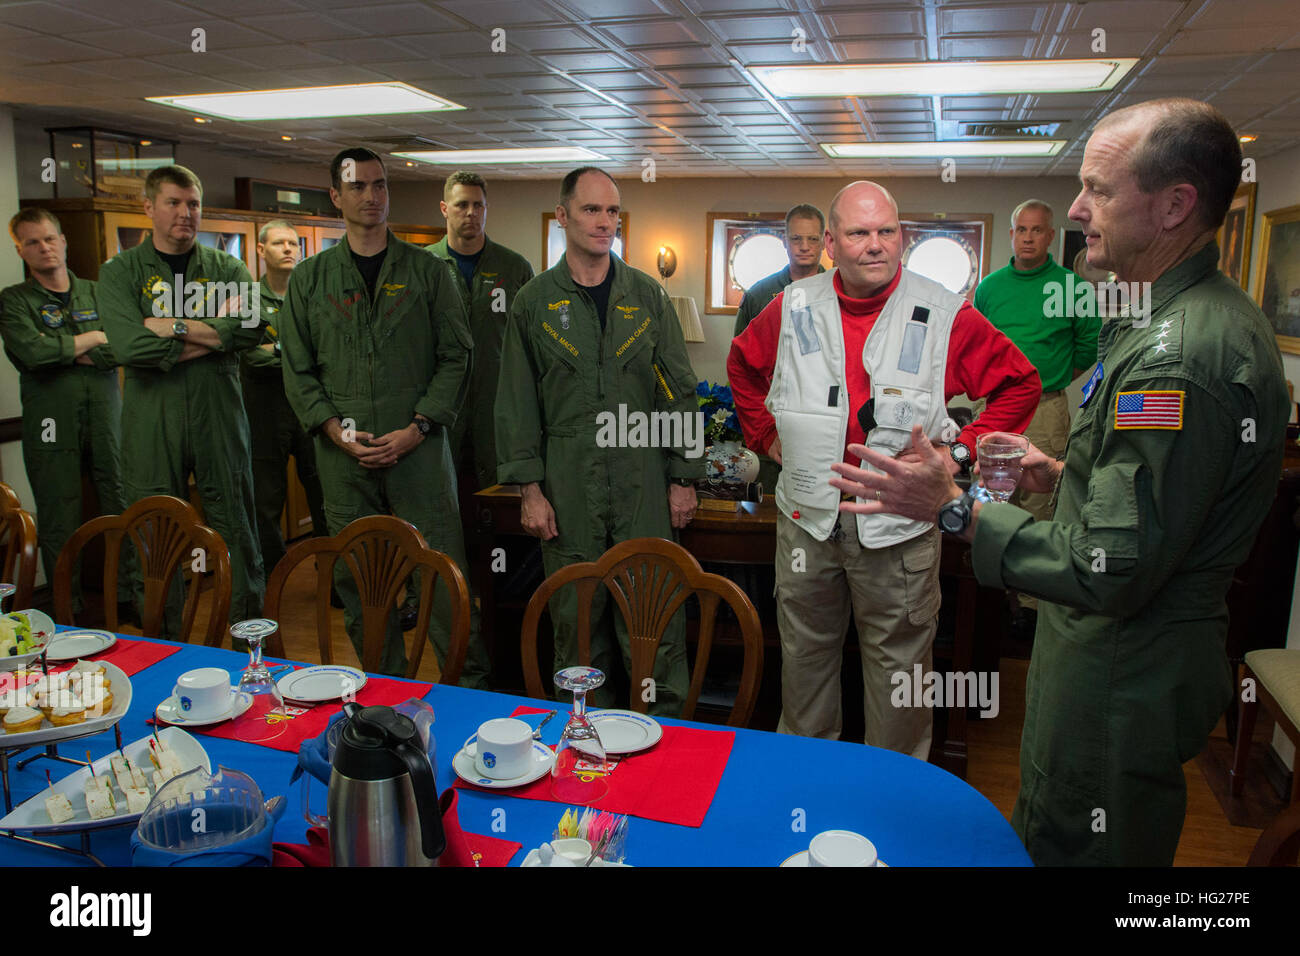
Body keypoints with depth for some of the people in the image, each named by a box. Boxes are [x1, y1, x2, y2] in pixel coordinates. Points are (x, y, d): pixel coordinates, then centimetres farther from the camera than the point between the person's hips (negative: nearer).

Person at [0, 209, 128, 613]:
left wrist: (62, 352, -5)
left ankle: (129, 595, 8)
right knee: (60, 518, 1)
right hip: (51, 421, -2)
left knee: (121, 505, -1)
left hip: (105, 414, 2)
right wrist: (91, 339, -2)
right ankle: (67, 607, 12)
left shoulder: (97, 293, 13)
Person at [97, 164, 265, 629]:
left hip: (219, 420, 1)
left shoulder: (226, 268, 9)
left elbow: (250, 329, -11)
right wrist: (214, 333, -10)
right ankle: (168, 645, 22)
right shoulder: (120, 272, 5)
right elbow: (129, 346, -13)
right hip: (152, 426, 0)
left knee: (237, 533, 6)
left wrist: (173, 327, -12)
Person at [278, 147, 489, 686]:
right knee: (358, 580, 7)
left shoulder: (427, 272, 7)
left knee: (443, 571, -3)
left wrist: (417, 429, -9)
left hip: (418, 447, -2)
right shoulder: (309, 279, 11)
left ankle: (470, 688, 10)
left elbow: (455, 358, 2)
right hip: (343, 455, 2)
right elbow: (297, 370, 9)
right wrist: (338, 431, -6)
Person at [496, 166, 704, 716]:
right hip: (568, 482, 0)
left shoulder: (647, 296, 8)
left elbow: (678, 392, 8)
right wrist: (529, 487, -3)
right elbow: (516, 402, 4)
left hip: (643, 478, 0)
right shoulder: (534, 302, 6)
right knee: (575, 615, 8)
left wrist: (684, 478, 3)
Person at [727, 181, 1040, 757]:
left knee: (898, 666, 8)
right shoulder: (794, 308, 2)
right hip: (806, 520, 3)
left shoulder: (943, 314, -5)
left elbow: (1020, 382, 5)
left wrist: (961, 450, -3)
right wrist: (767, 434, 12)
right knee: (804, 657, 17)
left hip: (899, 527, -2)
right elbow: (743, 364, 21)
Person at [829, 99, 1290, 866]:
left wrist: (955, 509, -23)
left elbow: (1112, 569, -29)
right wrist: (1065, 475, 11)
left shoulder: (1178, 357, -29)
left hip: (1118, 681, -10)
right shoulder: (1219, 315, 7)